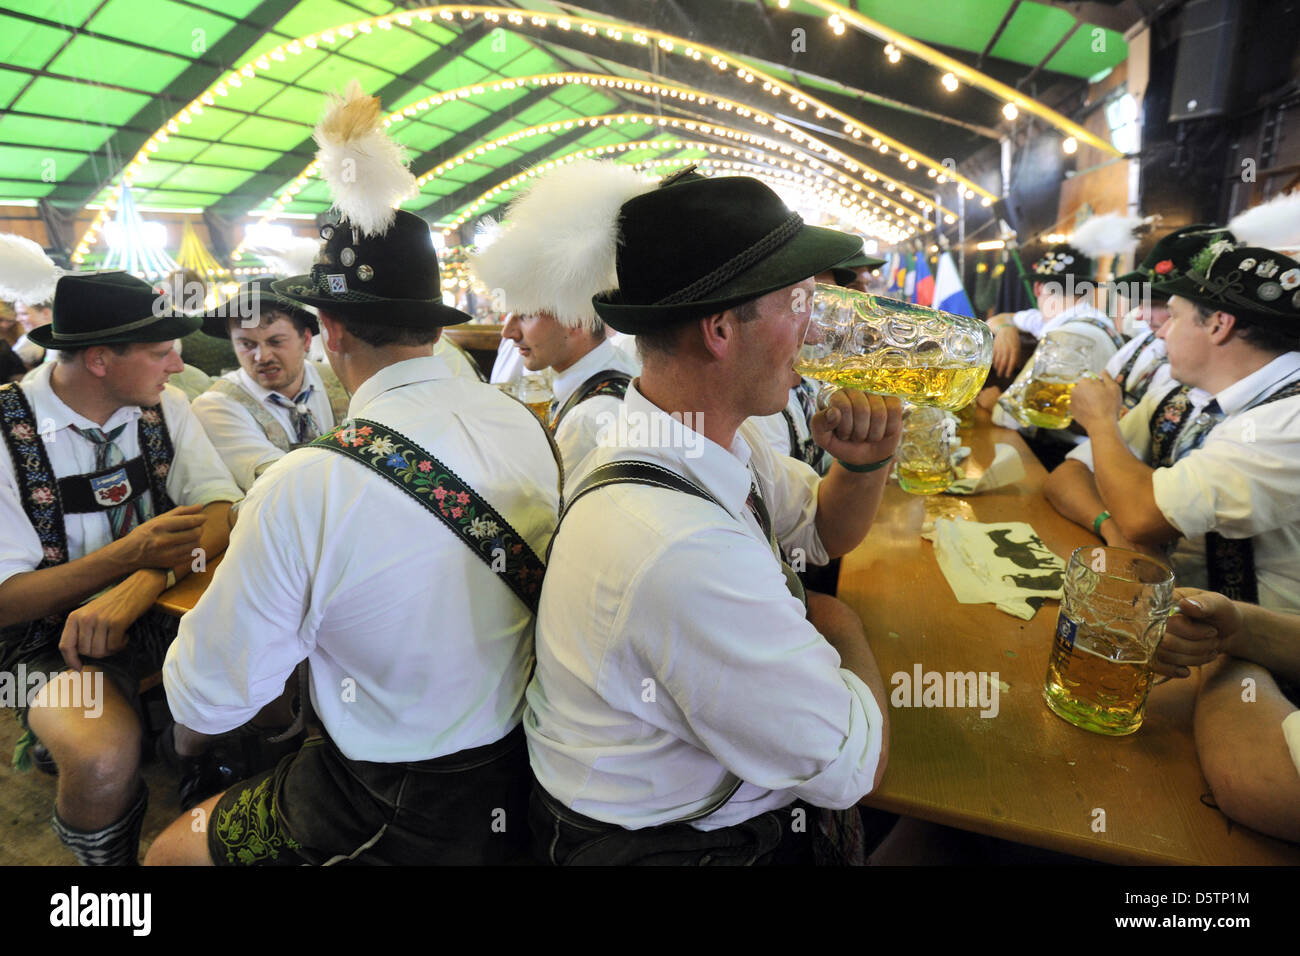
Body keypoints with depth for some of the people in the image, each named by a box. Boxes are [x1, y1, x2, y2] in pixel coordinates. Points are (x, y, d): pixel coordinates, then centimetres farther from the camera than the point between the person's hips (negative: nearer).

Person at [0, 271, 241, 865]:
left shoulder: (165, 408, -2)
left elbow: (223, 512, -9)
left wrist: (139, 586, -26)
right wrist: (130, 553, -29)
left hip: (161, 607, 4)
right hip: (52, 632, -3)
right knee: (104, 759, -31)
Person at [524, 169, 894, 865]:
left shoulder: (720, 442, -8)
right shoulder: (680, 548, -37)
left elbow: (828, 529, 10)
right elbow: (853, 766, -24)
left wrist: (865, 464, -10)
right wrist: (842, 627, -7)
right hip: (673, 842, -7)